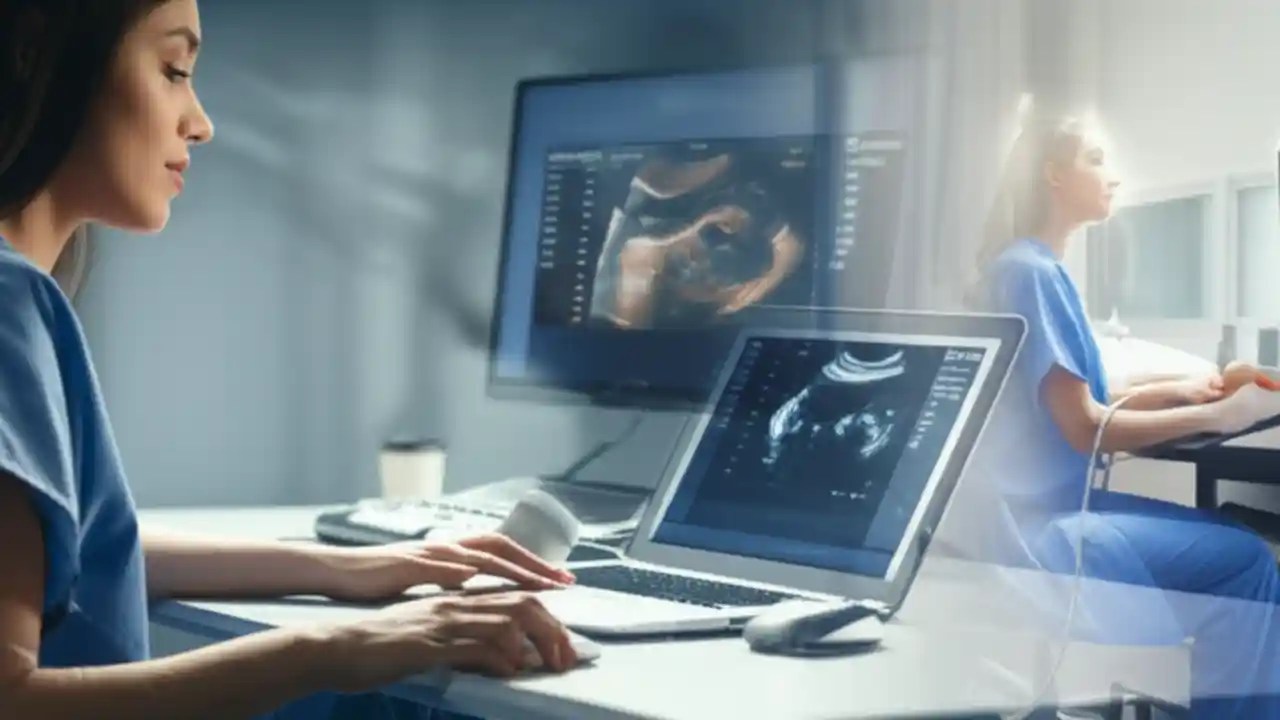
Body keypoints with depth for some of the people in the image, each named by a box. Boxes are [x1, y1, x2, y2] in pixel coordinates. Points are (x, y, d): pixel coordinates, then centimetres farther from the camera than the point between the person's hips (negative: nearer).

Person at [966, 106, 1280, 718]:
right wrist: (1214, 416, -12)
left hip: (1059, 503, 10)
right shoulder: (1028, 273, -15)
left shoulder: (1044, 270, 14)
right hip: (1037, 524, -10)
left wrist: (1177, 391, 8)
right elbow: (1083, 427, -18)